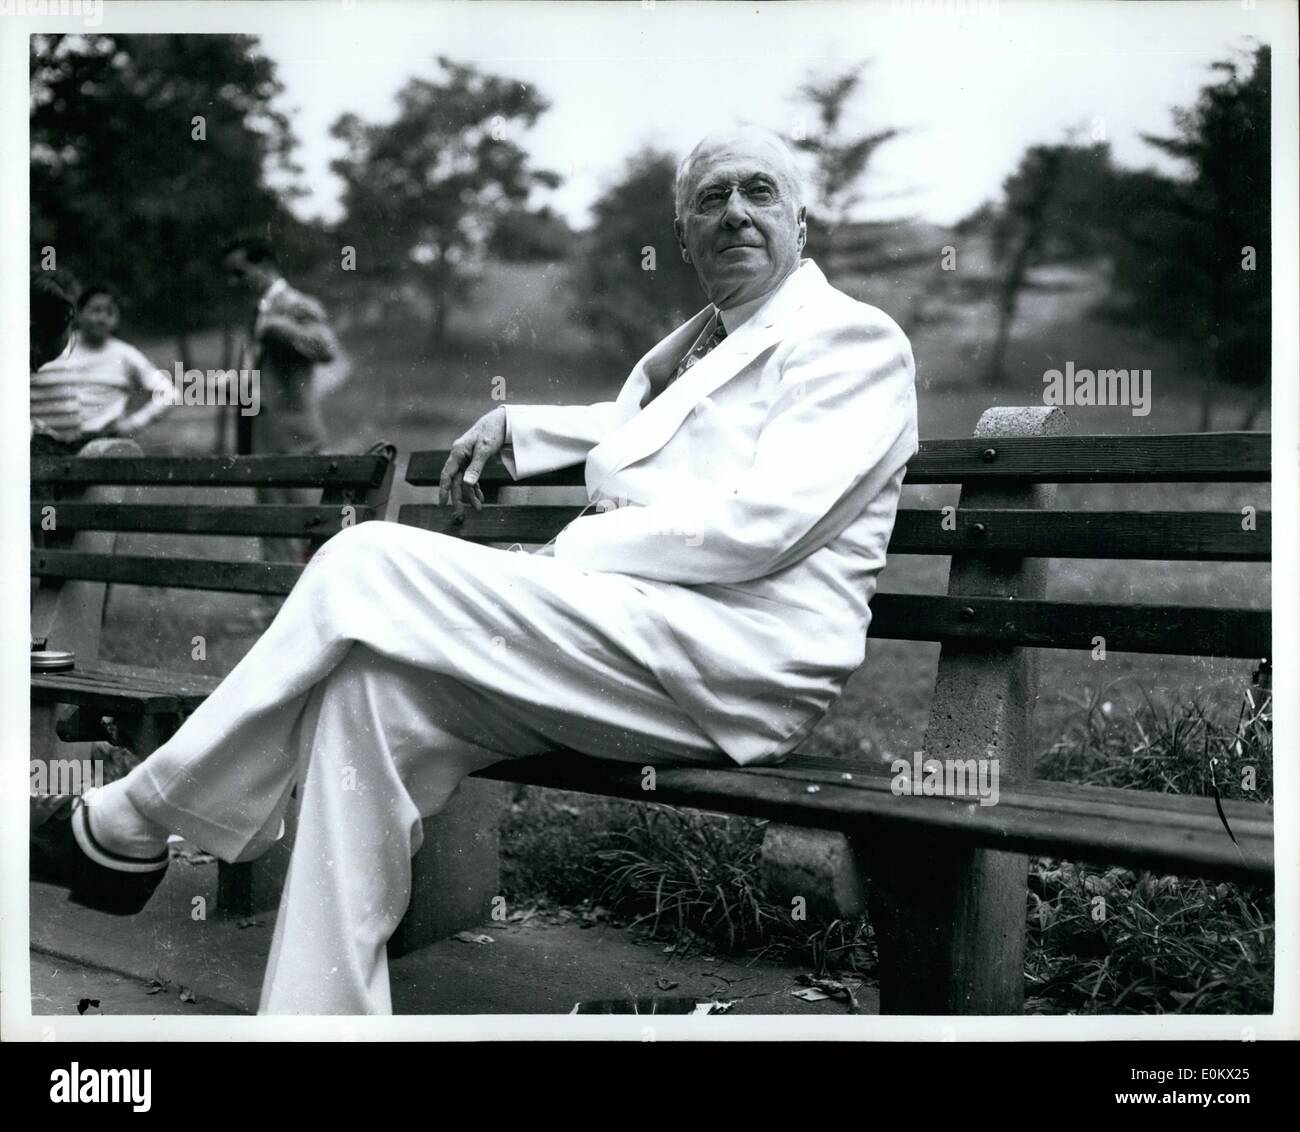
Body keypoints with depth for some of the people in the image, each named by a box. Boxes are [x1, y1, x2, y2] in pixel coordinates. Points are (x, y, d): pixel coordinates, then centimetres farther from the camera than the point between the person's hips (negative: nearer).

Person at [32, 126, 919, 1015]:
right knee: (374, 688, -15)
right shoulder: (696, 343, 26)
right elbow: (631, 428, 47)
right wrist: (513, 427, 28)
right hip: (631, 633, 8)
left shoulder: (853, 338, 0)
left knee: (367, 568, -17)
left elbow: (758, 526, -15)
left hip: (738, 653, -8)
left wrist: (569, 552, -10)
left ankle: (132, 822, -2)